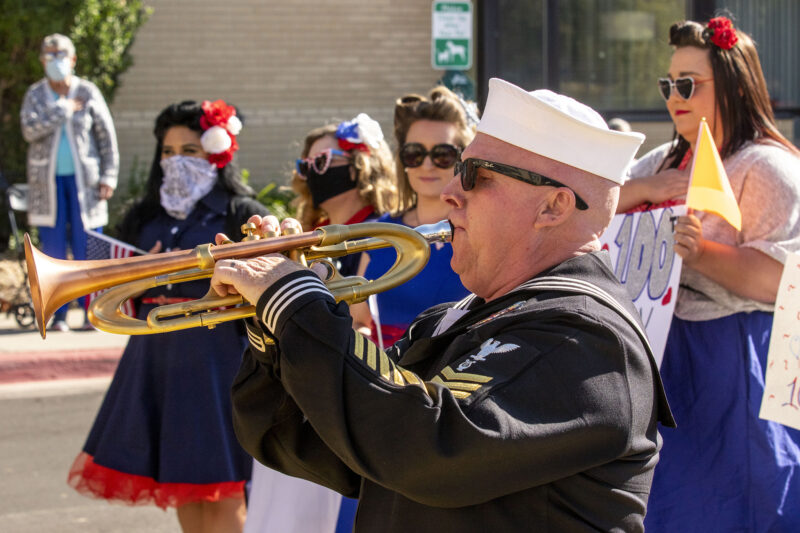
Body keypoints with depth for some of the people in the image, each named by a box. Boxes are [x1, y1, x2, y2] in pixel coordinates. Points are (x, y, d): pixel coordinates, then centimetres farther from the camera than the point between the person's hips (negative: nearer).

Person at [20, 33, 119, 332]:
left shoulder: (88, 93, 2)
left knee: (87, 249, -2)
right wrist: (64, 109, -14)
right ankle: (58, 315, 5)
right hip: (48, 181, 1)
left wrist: (108, 177, -2)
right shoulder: (35, 95, 5)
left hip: (83, 180, -1)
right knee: (53, 250, 0)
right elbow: (30, 130, -12)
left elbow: (107, 137, 4)